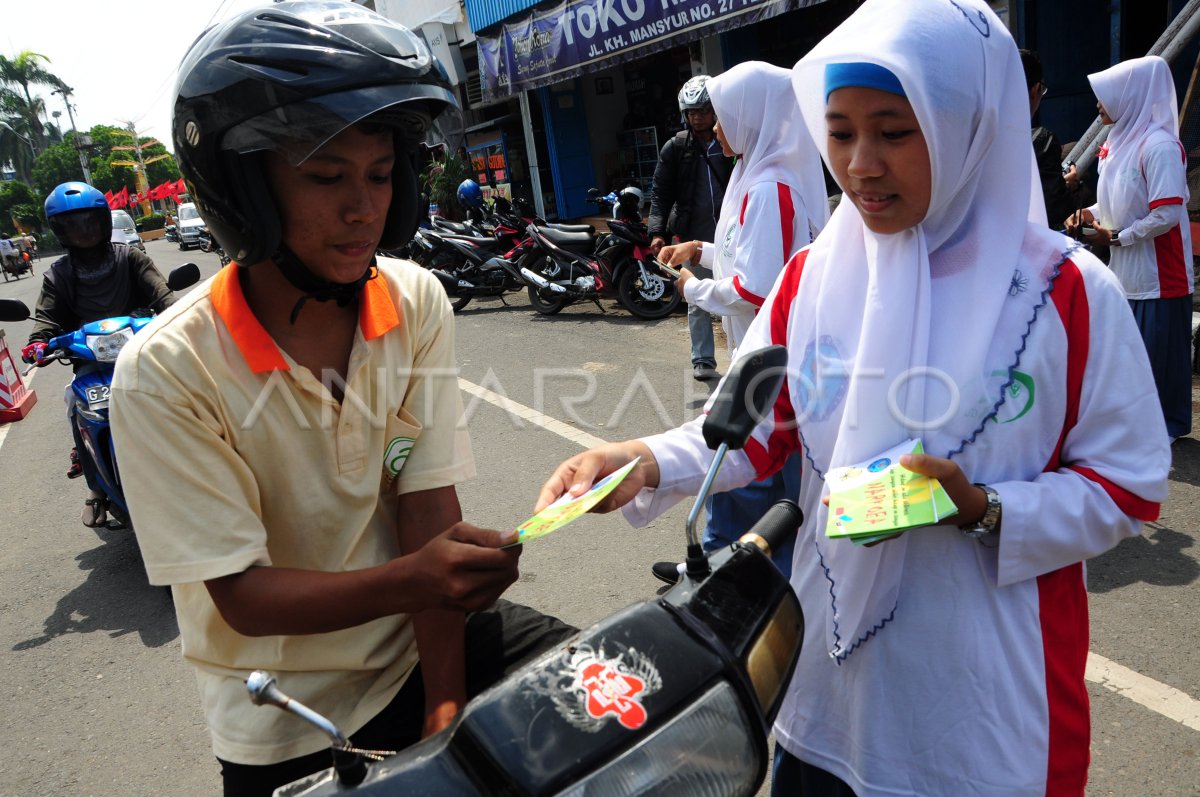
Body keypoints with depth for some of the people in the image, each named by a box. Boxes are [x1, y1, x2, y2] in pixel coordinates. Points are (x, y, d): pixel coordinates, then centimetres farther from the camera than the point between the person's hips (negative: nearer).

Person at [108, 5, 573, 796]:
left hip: (419, 646, 2)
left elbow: (429, 507, -12)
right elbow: (242, 596, -18)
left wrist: (444, 709, -17)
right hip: (285, 720, -1)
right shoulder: (165, 372, -20)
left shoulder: (417, 303, -11)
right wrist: (409, 581, -37)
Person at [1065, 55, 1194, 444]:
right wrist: (1091, 213, 2)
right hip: (1127, 268, 8)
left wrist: (1115, 236, -15)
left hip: (1158, 271, -8)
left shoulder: (1159, 146, -18)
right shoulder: (1120, 141, 8)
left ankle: (1169, 422, 18)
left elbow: (1167, 214, -22)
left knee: (1160, 347, 3)